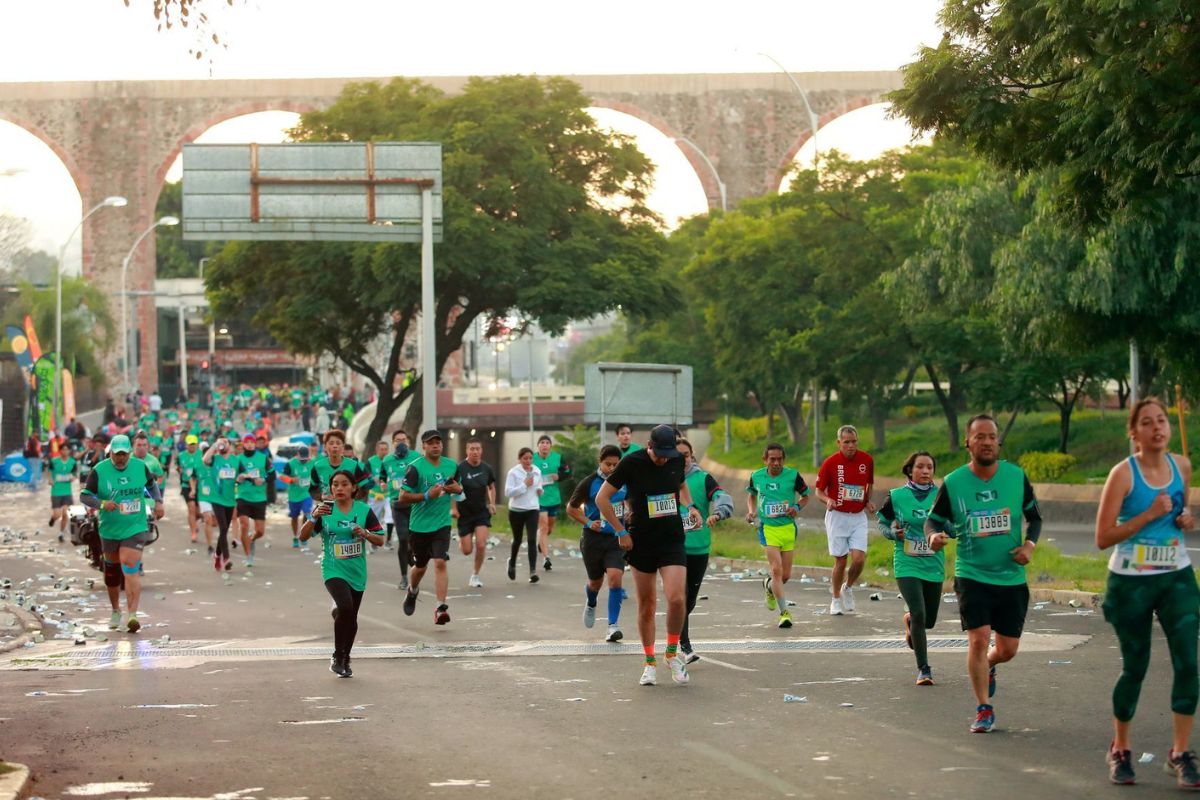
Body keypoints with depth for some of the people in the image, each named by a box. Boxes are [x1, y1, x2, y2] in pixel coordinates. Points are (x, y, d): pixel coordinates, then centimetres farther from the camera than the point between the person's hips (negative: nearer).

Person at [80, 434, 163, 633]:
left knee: (131, 570, -16)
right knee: (111, 571, 14)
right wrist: (102, 504, -23)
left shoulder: (140, 466, 0)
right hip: (109, 530, 1)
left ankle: (132, 615, -21)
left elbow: (152, 484, 18)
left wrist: (158, 501, 3)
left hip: (135, 528, -1)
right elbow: (84, 496, -6)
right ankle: (116, 611, 34)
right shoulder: (99, 471, -6)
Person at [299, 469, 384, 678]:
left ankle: (345, 660, 31)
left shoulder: (364, 510, 0)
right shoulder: (325, 509, -4)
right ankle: (337, 657, -9)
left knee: (351, 617, 11)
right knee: (345, 607, -25)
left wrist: (365, 533, -16)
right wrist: (313, 517, -22)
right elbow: (303, 537, -6)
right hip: (333, 570, -3)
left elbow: (380, 539, 4)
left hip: (357, 572, 3)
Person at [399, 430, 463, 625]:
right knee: (420, 566, 15)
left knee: (440, 563, -15)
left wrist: (457, 489, -2)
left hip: (442, 523, 1)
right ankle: (412, 591, 47)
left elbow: (459, 487, 22)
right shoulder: (416, 468, -10)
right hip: (419, 526, -1)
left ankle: (441, 608, -16)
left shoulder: (451, 465, 5)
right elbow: (403, 496, -12)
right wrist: (427, 496, -23)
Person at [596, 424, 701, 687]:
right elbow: (601, 498, -5)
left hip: (672, 539, 1)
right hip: (641, 542, -1)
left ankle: (672, 653, 6)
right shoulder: (631, 463, -12)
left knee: (676, 598, -16)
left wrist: (689, 506, 2)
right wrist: (621, 532, -7)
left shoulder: (677, 460, -1)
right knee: (646, 604, 5)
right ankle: (650, 663, 20)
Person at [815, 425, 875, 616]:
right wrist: (828, 500, -22)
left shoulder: (867, 460, 0)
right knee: (840, 561, 0)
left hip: (858, 516, 2)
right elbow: (819, 491, -1)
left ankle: (848, 588, 19)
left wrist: (868, 502, 3)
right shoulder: (830, 463, -9)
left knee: (859, 559, -11)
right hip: (837, 516, -2)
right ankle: (836, 600, 19)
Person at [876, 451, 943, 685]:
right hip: (907, 565, -3)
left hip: (934, 565, 3)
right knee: (919, 615, -16)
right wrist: (894, 533, -10)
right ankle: (923, 669, -4)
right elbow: (882, 523, 10)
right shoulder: (897, 496, -2)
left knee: (929, 620, 11)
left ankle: (909, 621, 49)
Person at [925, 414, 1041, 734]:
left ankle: (987, 668, 45)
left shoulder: (1016, 476, -3)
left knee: (1007, 650, 8)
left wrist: (1029, 544, -9)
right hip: (972, 574, -2)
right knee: (978, 639, -14)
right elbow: (934, 519, 4)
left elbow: (1034, 516, 10)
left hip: (1012, 576, 2)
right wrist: (934, 535, -19)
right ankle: (984, 710, 1)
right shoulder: (952, 483, -7)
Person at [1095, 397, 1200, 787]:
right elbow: (1103, 538, -14)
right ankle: (1120, 751, 25)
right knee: (1135, 668, 6)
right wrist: (1150, 514, -21)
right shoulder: (1123, 474, -12)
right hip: (1131, 582, -4)